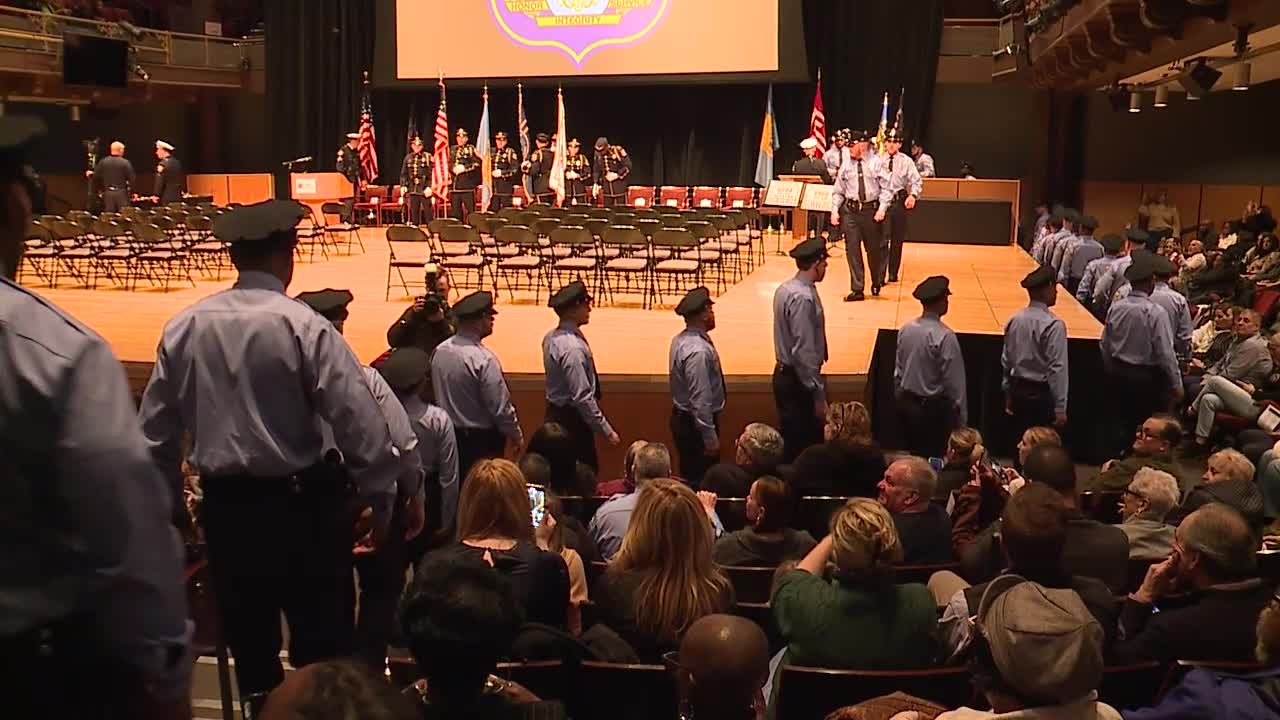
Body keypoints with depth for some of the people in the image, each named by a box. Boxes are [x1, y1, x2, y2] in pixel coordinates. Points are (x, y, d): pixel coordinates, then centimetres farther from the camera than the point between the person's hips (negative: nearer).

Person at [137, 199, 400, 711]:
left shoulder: (183, 328, -2)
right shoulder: (303, 327, -15)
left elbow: (156, 430, 6)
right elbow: (361, 423, -17)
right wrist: (382, 501, -6)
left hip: (224, 504, 5)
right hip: (301, 503, -4)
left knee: (249, 640, 18)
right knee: (321, 649, 8)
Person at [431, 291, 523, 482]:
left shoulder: (439, 351, -1)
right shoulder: (483, 359, -22)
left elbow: (437, 393, 8)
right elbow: (501, 407, -19)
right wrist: (517, 436, -5)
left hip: (449, 436, 7)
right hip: (481, 440, -7)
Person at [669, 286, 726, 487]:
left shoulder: (681, 340, 4)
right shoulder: (697, 351, -26)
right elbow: (700, 400, -26)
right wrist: (710, 437, -21)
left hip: (682, 417, 10)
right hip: (695, 423, -10)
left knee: (690, 477, 18)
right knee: (701, 481, -1)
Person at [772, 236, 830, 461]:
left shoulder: (785, 289, 7)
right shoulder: (803, 297, -21)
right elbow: (804, 351, -24)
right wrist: (818, 395, -20)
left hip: (784, 374, 10)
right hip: (799, 380, -10)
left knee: (790, 443, 17)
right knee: (806, 448, -2)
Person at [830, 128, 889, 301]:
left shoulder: (875, 164, -2)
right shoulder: (845, 167, 5)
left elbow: (885, 188, -2)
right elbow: (838, 191, 9)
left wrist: (882, 208, -14)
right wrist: (835, 210, -1)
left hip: (871, 210, -1)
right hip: (850, 211, 2)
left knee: (874, 248, 10)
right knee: (852, 250, -2)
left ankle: (877, 284, 34)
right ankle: (857, 290, 5)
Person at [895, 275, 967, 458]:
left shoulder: (905, 330, -1)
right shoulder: (944, 336, -20)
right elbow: (954, 381, -15)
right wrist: (961, 417, -7)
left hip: (906, 403, 6)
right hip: (934, 408, -6)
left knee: (915, 454, 17)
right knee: (932, 457, 2)